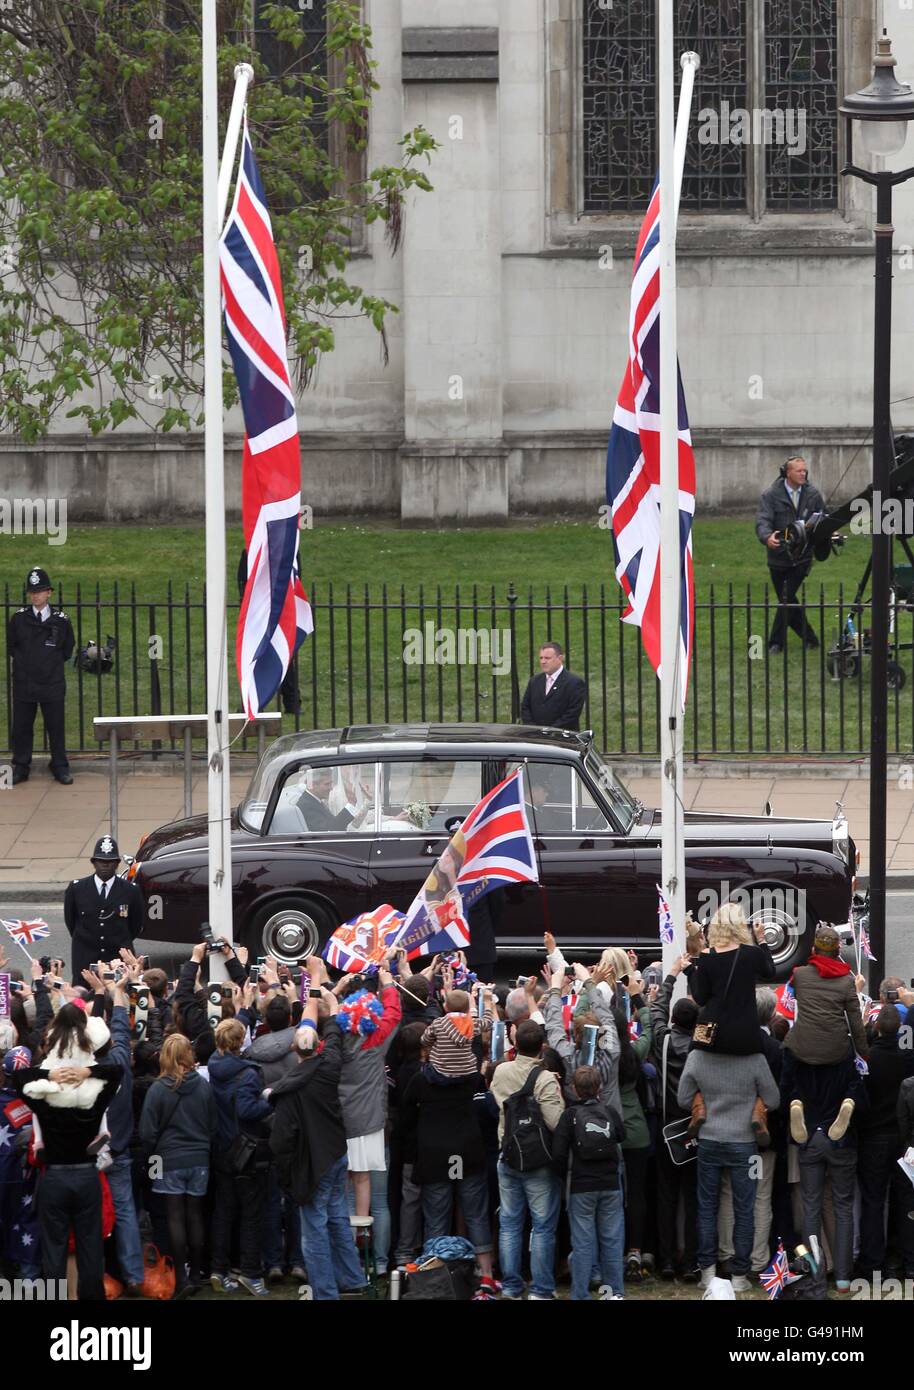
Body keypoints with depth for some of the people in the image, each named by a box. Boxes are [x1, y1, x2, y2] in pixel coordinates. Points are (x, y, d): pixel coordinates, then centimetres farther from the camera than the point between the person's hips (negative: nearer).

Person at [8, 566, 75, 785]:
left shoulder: (61, 621, -2)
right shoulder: (19, 619, 0)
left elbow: (67, 651, 9)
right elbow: (11, 647, 10)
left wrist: (51, 663, 5)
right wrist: (25, 661, 4)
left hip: (52, 683, -1)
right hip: (24, 683, 1)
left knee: (56, 727, 5)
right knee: (21, 727, 6)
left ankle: (60, 767, 15)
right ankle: (21, 767, 15)